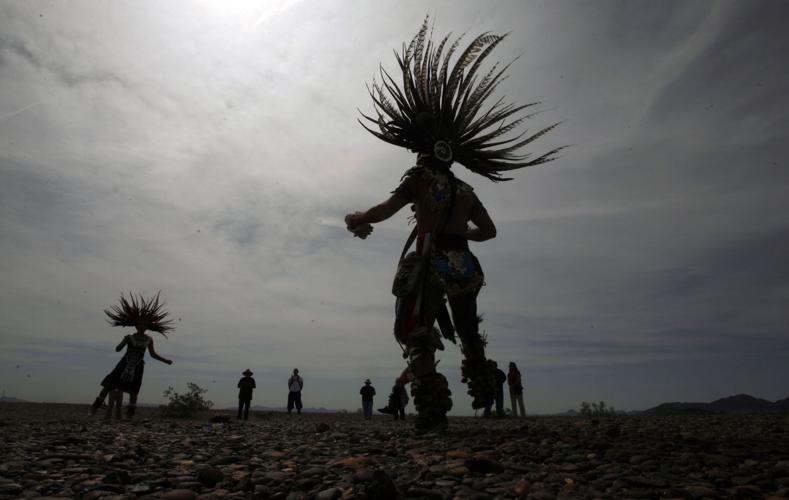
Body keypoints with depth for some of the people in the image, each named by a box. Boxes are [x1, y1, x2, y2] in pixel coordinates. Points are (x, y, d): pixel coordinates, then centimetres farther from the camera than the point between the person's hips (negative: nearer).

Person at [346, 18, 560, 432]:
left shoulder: (420, 178, 0)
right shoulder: (466, 192, 15)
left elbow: (388, 207, -15)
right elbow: (489, 231, 23)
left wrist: (358, 220, -1)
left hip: (428, 267, -5)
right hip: (463, 268, 6)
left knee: (418, 337, -3)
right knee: (469, 332, 24)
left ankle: (432, 411, -14)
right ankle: (483, 389, 35)